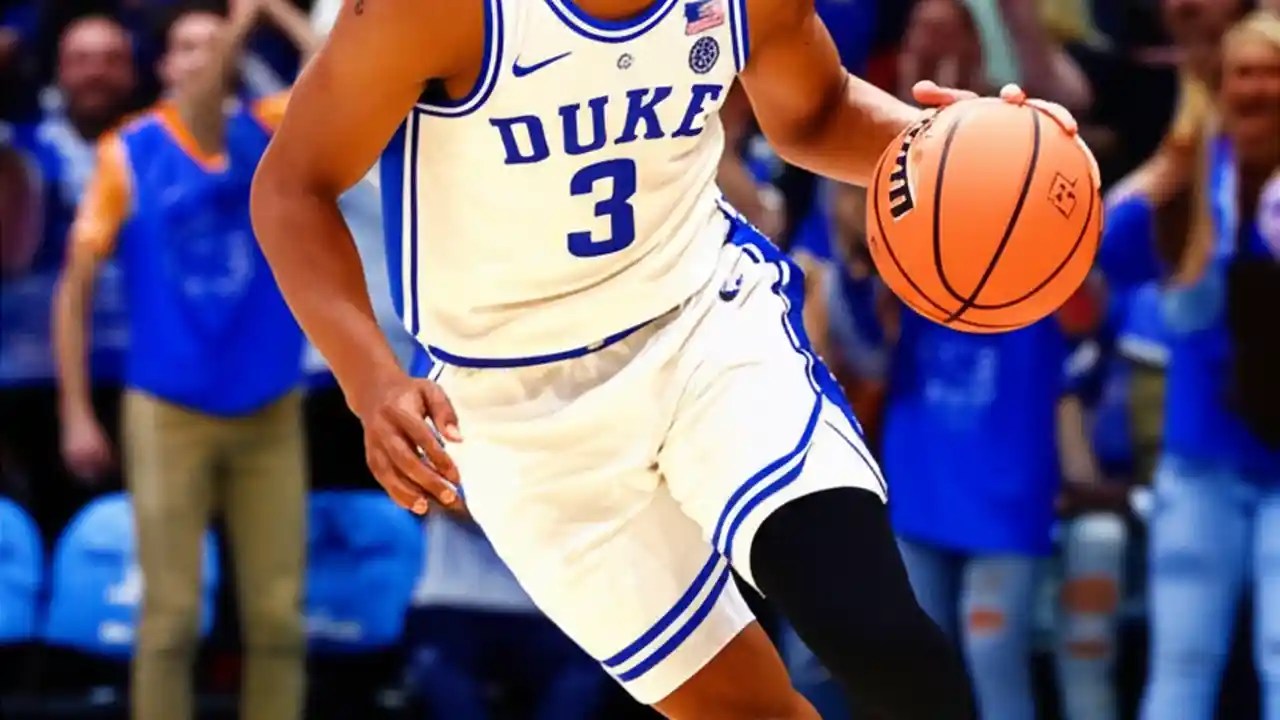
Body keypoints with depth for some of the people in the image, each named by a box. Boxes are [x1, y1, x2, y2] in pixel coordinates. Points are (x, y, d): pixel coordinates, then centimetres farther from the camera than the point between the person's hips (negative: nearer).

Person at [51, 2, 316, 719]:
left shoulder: (273, 131, 2)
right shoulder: (128, 153, -4)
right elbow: (75, 286, -2)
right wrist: (76, 412, -5)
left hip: (269, 411, 2)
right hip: (169, 411, -2)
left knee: (278, 617, 5)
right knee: (172, 614, 1)